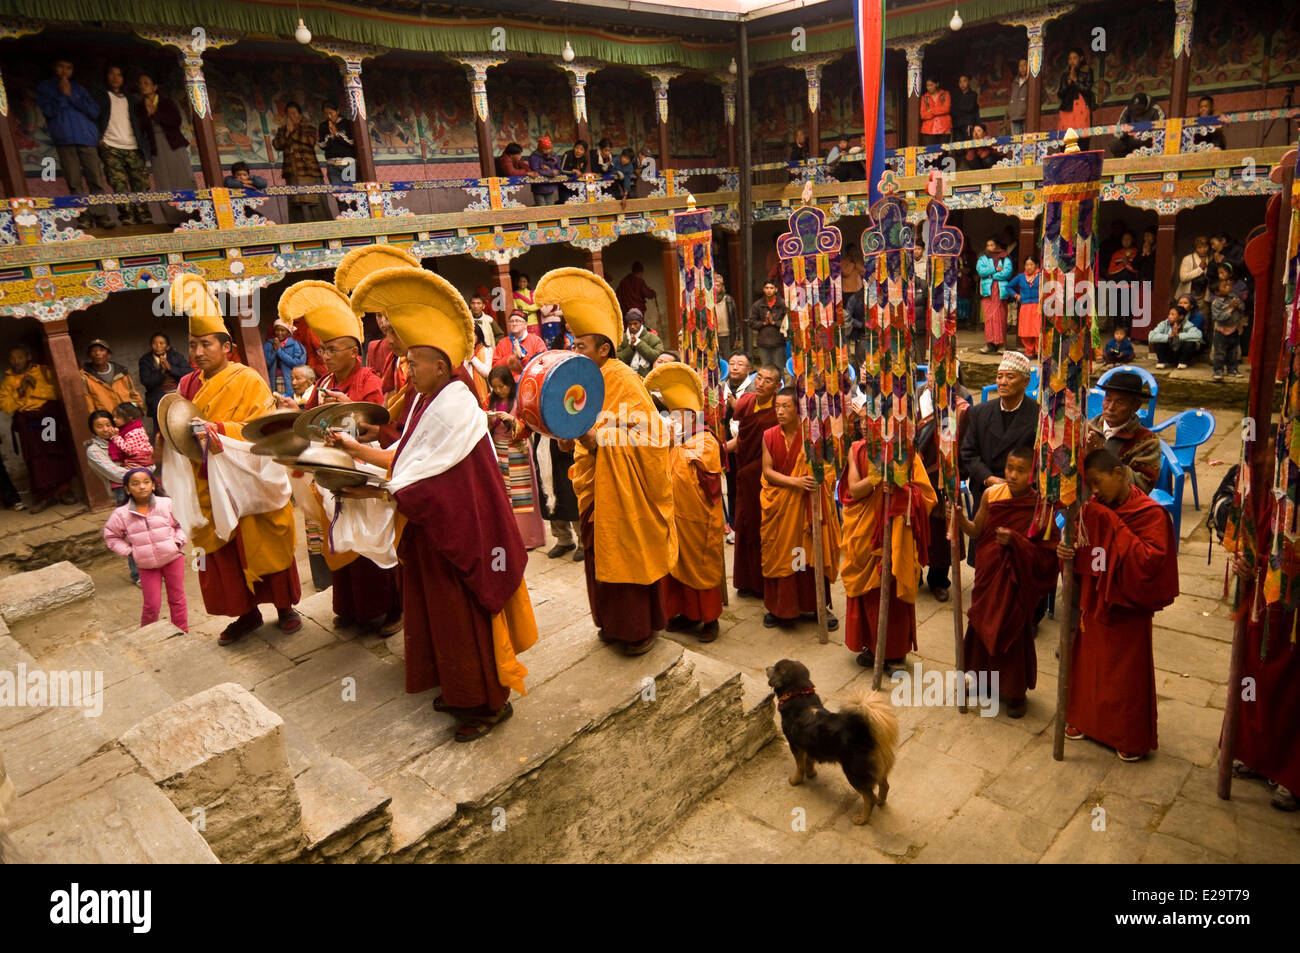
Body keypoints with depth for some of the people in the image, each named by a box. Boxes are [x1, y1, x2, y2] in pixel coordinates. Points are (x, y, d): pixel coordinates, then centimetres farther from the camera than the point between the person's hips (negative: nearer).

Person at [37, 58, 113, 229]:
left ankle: (101, 216, -8)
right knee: (74, 183, -6)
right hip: (64, 141, -1)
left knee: (96, 180, -9)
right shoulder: (44, 87, 17)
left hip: (86, 139, 1)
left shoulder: (78, 88, 22)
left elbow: (94, 111, 8)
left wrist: (71, 96, 1)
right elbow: (49, 110, 2)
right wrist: (62, 94, 0)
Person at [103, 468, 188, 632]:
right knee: (152, 604, 3)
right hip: (146, 565, 0)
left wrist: (178, 542, -8)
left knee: (177, 599, 10)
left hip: (172, 558, 0)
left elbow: (182, 524, 5)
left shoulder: (167, 504, -8)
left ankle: (182, 634, 23)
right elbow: (110, 535, 9)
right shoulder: (122, 514, -6)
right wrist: (128, 552, -1)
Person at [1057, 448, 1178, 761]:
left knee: (1126, 670, 7)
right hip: (1092, 602, 5)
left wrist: (1113, 525, -28)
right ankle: (1085, 719, 35)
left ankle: (1132, 738, 24)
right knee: (1087, 661, 16)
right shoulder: (1095, 510, 2)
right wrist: (1067, 552, -15)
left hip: (1126, 608, -5)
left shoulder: (1151, 514, -15)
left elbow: (1151, 560, -27)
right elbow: (1081, 554, 9)